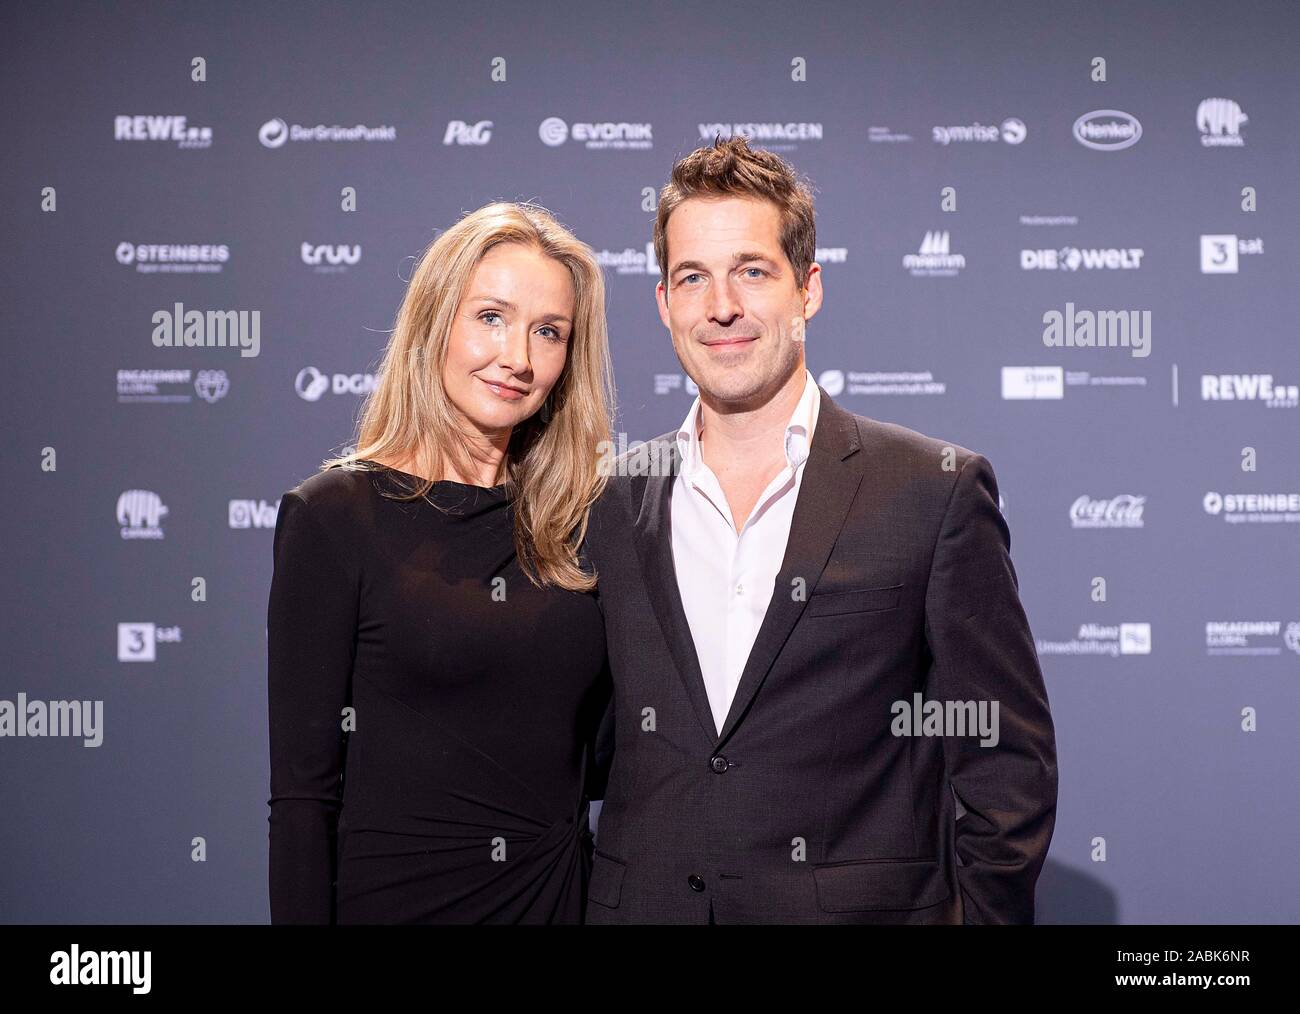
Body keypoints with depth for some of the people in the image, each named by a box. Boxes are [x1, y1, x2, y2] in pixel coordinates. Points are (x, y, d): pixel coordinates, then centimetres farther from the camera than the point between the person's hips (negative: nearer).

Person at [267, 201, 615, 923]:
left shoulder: (573, 518, 5)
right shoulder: (333, 515, -7)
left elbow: (591, 757, 11)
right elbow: (303, 788, -9)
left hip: (563, 892, 4)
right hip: (399, 894, -4)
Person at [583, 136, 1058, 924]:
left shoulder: (937, 490, -4)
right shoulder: (613, 505, 5)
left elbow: (1008, 764, -4)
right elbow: (585, 745, 13)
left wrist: (986, 912, -10)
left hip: (862, 904, -2)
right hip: (642, 903, 3)